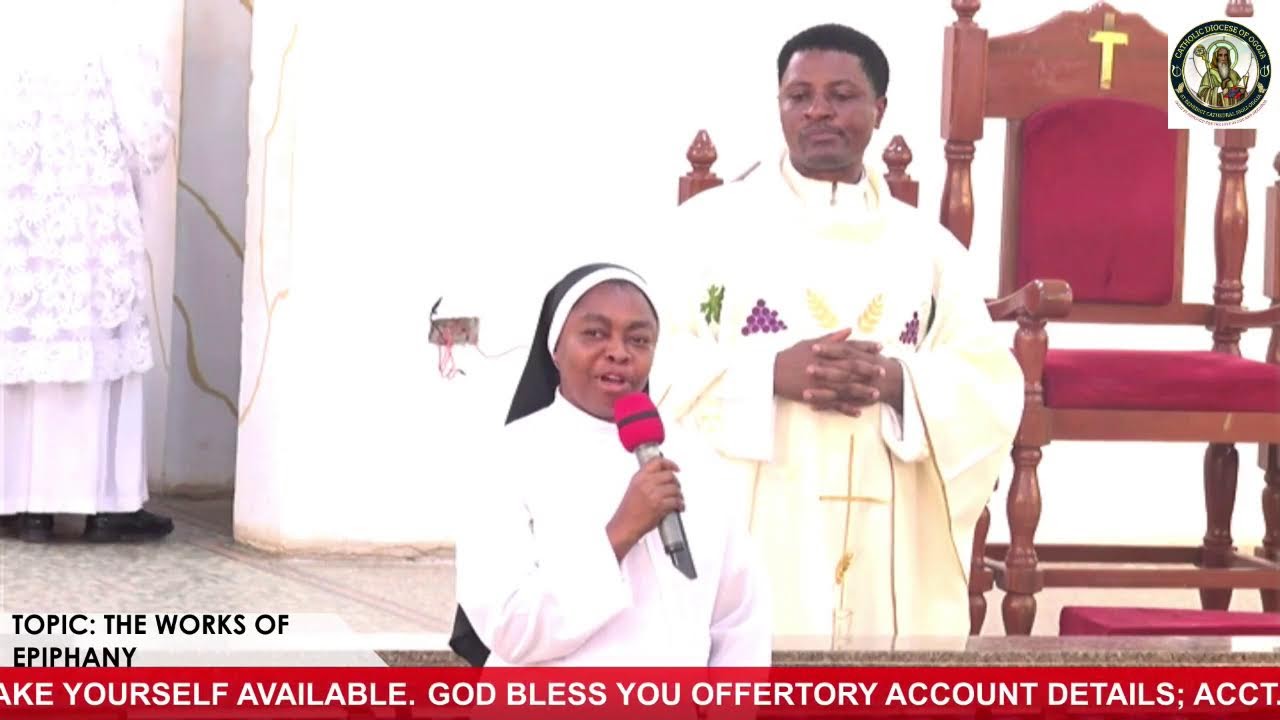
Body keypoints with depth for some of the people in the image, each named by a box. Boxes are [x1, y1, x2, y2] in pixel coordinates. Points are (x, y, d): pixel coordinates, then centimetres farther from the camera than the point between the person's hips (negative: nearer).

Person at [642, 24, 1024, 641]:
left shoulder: (928, 244, 14)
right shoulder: (711, 223, 7)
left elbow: (994, 387, 6)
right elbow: (655, 364, -2)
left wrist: (899, 381, -13)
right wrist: (774, 373, -16)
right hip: (750, 536, -2)